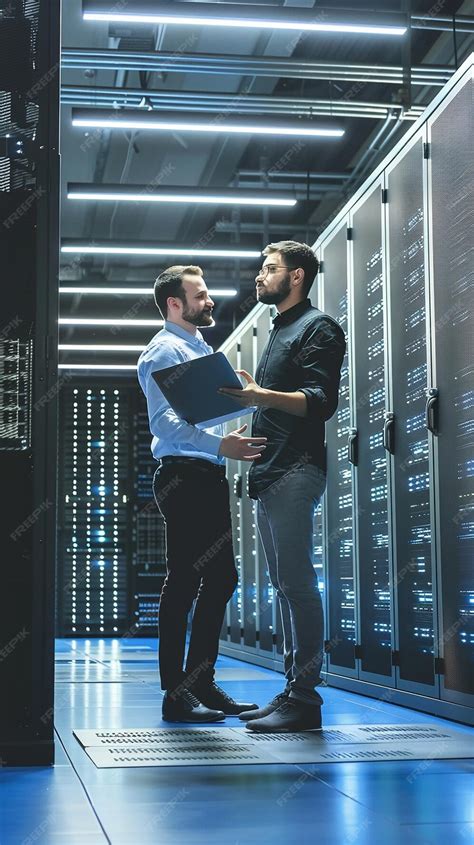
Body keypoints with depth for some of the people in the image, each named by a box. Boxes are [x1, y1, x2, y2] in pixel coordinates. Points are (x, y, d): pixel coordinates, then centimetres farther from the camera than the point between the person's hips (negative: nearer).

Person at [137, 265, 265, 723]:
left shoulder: (203, 349, 23)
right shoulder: (164, 351, -7)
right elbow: (164, 422, -19)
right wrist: (219, 444, -29)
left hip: (209, 476, 10)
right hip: (184, 475, -10)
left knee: (221, 578, 11)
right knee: (184, 582, -8)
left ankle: (201, 683, 20)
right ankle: (176, 695, -3)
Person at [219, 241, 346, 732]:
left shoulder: (318, 327, -2)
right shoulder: (279, 332, 26)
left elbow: (320, 401, -16)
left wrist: (264, 397, -28)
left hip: (295, 471, -10)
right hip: (267, 474, 10)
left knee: (297, 583, -12)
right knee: (285, 585, 9)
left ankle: (305, 699, -11)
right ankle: (292, 689, 12)